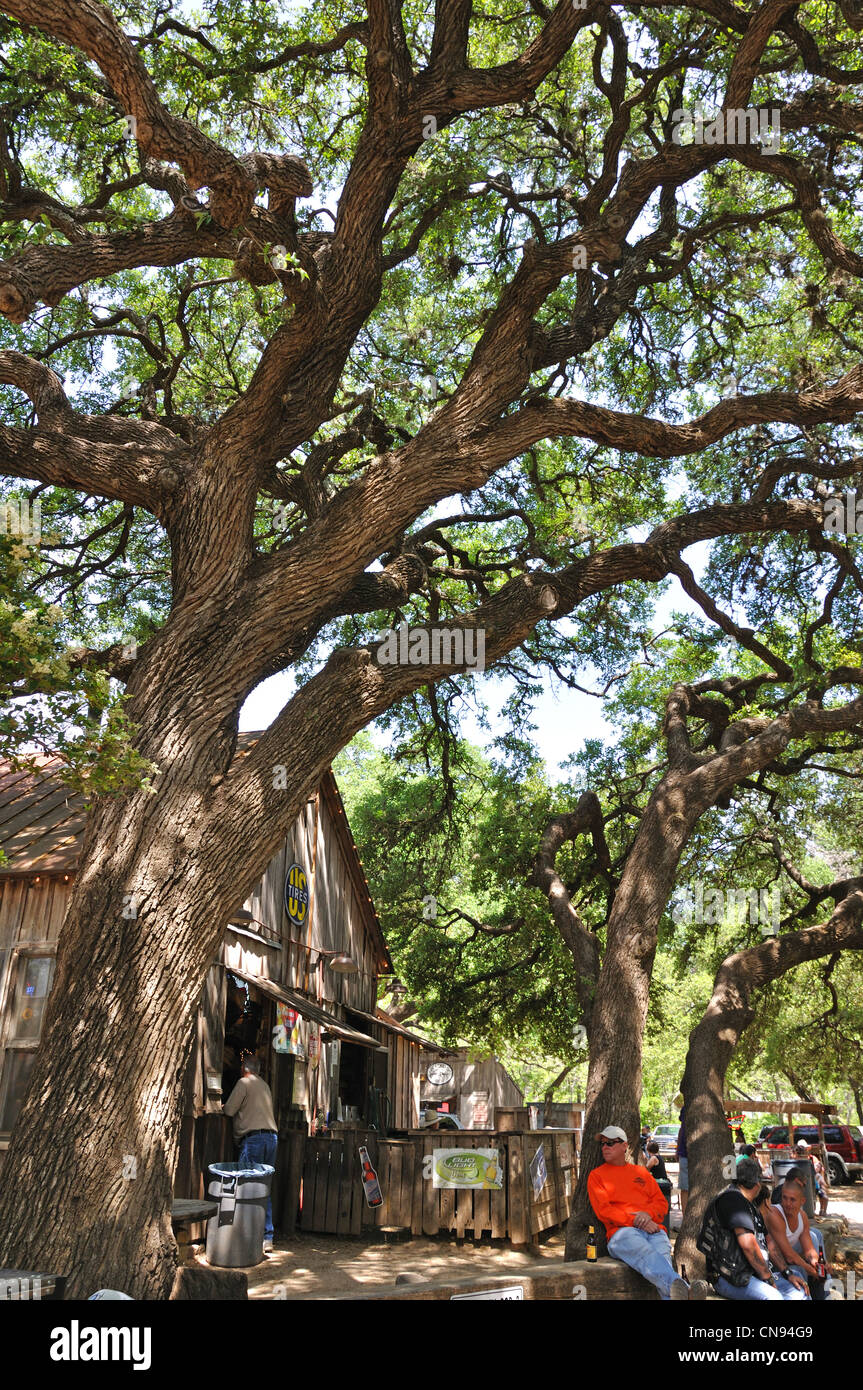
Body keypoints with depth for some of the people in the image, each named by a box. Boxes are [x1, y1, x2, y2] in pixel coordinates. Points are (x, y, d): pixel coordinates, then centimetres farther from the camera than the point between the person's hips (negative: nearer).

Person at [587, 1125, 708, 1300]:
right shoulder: (597, 1175, 18)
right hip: (622, 1232, -3)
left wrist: (648, 1213, -3)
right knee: (645, 1253, -41)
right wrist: (634, 1220, -10)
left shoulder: (641, 1172, 29)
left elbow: (661, 1202, 22)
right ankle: (683, 1289, -67)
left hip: (653, 1229, 4)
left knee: (662, 1258, -35)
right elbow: (603, 1210, 3)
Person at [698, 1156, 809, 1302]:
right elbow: (748, 1245, -19)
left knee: (799, 1291, -1)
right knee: (773, 1296, -33)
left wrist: (787, 1273, 11)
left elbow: (769, 1245, 23)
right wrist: (768, 1279, -12)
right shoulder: (732, 1200, -11)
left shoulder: (751, 1206, 23)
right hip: (729, 1278, -10)